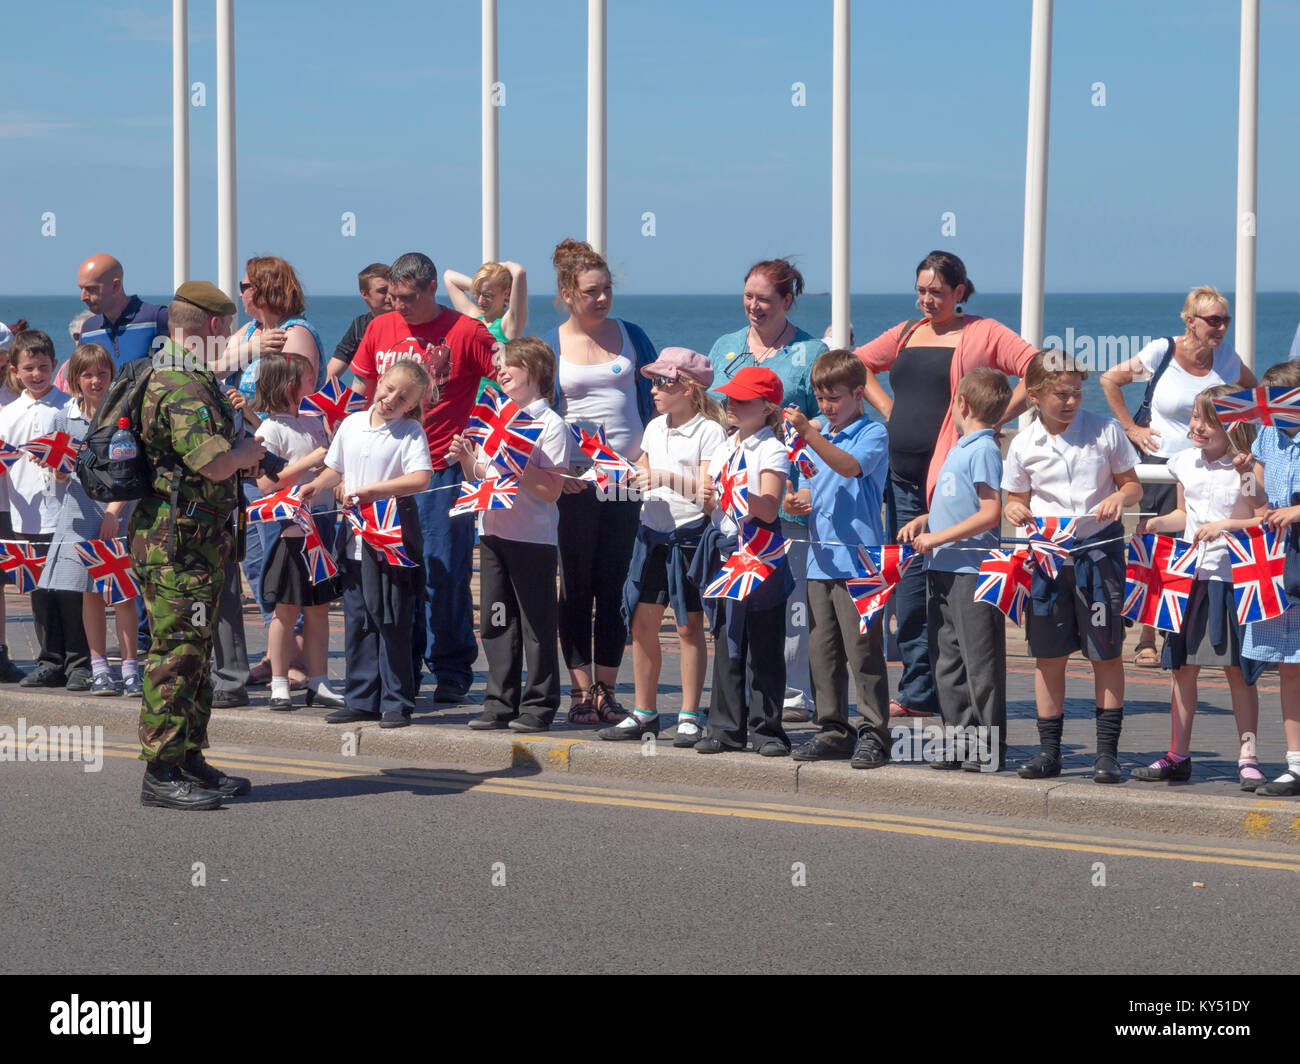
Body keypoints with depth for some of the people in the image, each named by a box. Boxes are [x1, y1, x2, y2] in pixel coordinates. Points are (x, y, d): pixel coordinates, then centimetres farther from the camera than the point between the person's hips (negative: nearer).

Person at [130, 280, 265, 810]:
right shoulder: (184, 385, -18)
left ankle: (189, 762, 22)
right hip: (178, 542, -11)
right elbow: (215, 462, -27)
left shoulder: (182, 375, 17)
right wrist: (251, 450, -8)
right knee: (178, 652, -9)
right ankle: (161, 773, -7)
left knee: (194, 648, 16)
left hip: (198, 540, 11)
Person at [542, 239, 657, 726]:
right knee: (577, 586, 1)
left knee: (614, 586, 3)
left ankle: (607, 690, 8)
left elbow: (654, 398, 11)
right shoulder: (550, 346, 2)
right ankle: (580, 692, 5)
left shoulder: (630, 335, 7)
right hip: (575, 480, -1)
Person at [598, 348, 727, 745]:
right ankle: (644, 712, 15)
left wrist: (666, 478, -21)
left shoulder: (709, 431, -9)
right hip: (653, 532, 7)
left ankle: (689, 717, 5)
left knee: (690, 626, -1)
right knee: (642, 622, 6)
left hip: (691, 533, -7)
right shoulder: (654, 428, 12)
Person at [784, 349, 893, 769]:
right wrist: (800, 499, -3)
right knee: (822, 649, 9)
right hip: (821, 557, 7)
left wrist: (808, 433, -32)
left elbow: (849, 466, -23)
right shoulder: (820, 435, 17)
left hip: (858, 559, -7)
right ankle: (833, 730, 17)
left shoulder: (872, 433, -5)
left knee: (862, 650, -7)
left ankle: (873, 733, -2)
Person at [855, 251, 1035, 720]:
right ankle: (917, 693, 11)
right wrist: (887, 408, 17)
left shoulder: (983, 334, -1)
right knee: (909, 584, 5)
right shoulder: (907, 334, 17)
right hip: (903, 475, 6)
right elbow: (859, 363, 32)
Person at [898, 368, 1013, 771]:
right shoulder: (958, 450, 16)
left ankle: (989, 748, 0)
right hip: (942, 571, 10)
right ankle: (958, 741, 18)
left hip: (973, 571, -10)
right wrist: (923, 521, 11)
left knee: (980, 663, -4)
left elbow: (990, 513, -19)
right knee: (947, 662, 12)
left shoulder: (983, 450, -12)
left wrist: (940, 537, -19)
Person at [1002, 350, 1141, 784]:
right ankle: (1048, 750, 14)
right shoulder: (1023, 446, 2)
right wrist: (1014, 510, -12)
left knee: (1106, 653, 0)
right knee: (1048, 655, 6)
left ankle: (1107, 751, 6)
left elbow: (1132, 484, 6)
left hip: (1099, 549, -2)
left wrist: (1121, 497, -17)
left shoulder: (1105, 432, -2)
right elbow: (1018, 500, 11)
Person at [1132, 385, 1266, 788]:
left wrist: (1226, 526, -20)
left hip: (1233, 577, -6)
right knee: (1183, 666, 8)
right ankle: (1177, 758, 15)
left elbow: (1268, 519, -12)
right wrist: (1156, 524, 4)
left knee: (1236, 668, -1)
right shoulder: (1185, 463, 9)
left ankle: (1247, 758, 5)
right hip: (1190, 574, 6)